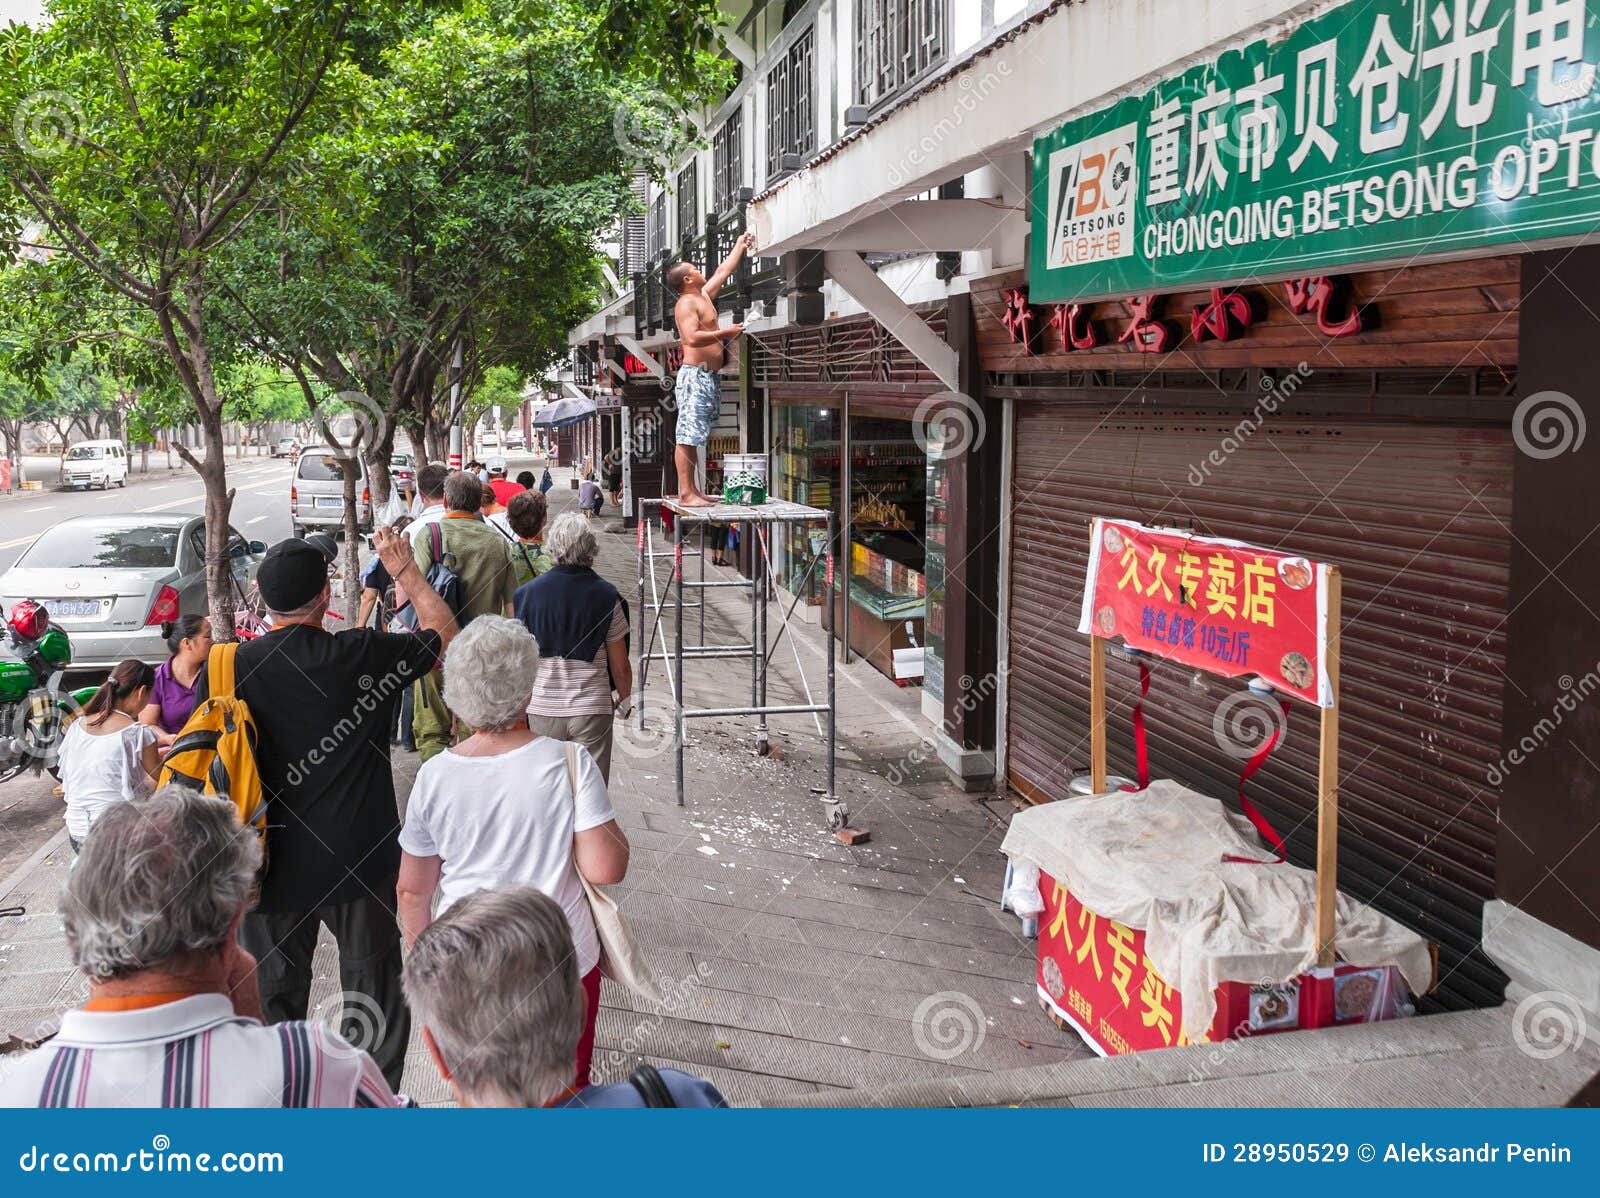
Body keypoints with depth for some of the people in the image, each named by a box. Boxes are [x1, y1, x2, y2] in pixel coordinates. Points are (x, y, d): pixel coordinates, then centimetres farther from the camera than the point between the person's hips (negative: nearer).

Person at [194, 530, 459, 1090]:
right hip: (360, 866, -1)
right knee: (375, 990, 17)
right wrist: (404, 569, 13)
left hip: (270, 869, 2)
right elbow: (444, 632, 2)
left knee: (274, 1000, 18)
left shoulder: (228, 667, -10)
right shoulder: (363, 654, -15)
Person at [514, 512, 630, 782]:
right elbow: (620, 666, -1)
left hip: (542, 709, 1)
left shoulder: (526, 593, -3)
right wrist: (625, 698, 17)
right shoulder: (606, 595, -6)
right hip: (592, 709, -1)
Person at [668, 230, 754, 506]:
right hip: (695, 376, -10)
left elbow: (723, 270, 36)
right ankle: (685, 494, -15)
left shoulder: (704, 296, 20)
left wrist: (740, 245, 45)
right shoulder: (686, 303, -8)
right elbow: (692, 338, -24)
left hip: (710, 377, 10)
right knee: (688, 436, -12)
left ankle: (692, 490, 11)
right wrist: (725, 333, -16)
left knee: (694, 437, 9)